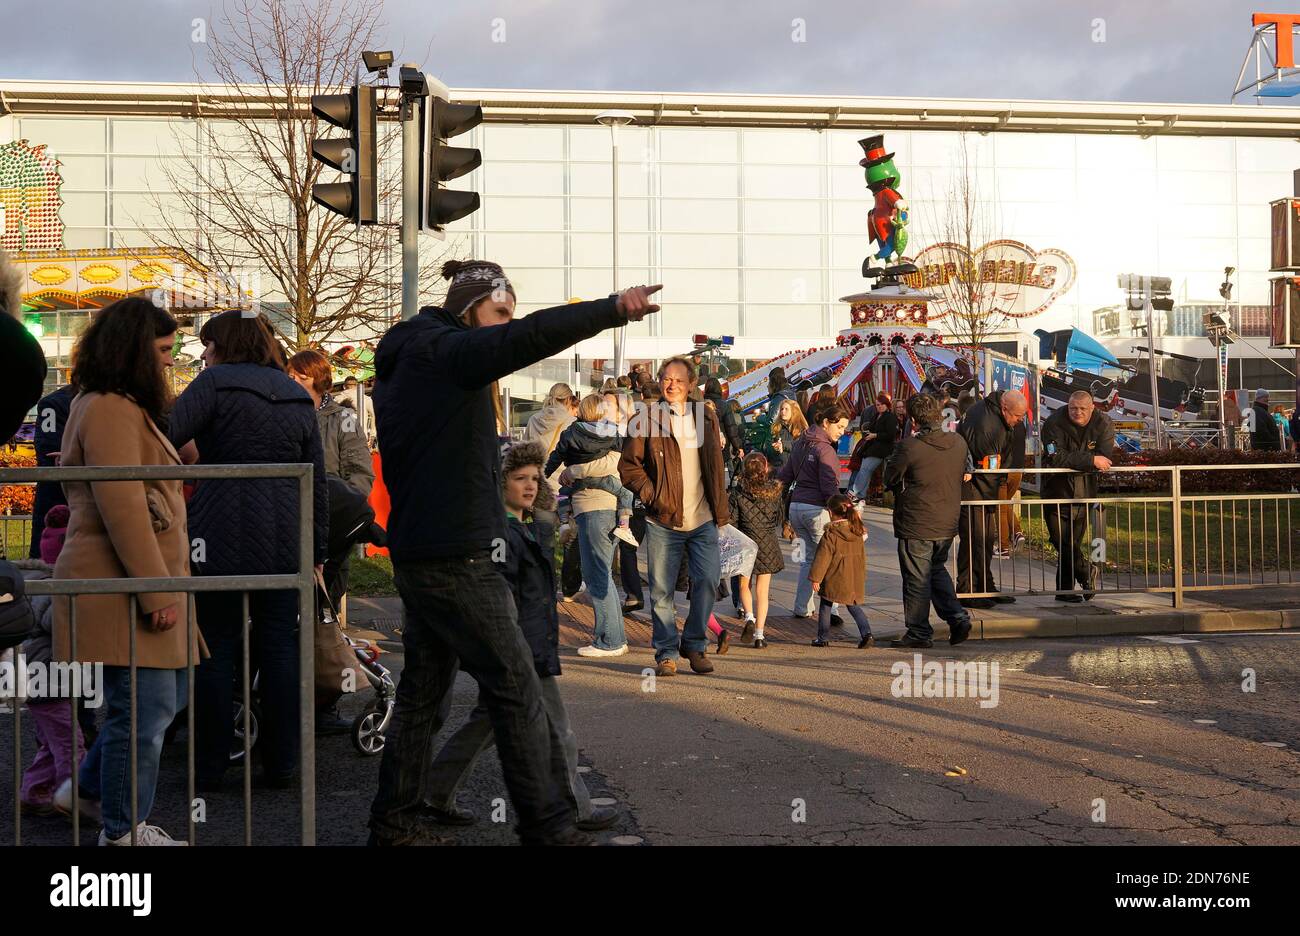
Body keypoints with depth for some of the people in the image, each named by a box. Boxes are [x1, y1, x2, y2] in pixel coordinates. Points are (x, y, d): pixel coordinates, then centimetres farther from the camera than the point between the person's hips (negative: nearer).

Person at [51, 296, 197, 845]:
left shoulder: (120, 407, 21)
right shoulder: (112, 410, -14)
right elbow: (122, 507, -22)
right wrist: (155, 591, -22)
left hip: (135, 584, 11)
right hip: (122, 584, -11)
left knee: (167, 695, 17)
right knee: (144, 707, -5)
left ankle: (91, 788, 29)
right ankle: (123, 833, 6)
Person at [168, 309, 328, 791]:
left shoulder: (216, 381, -1)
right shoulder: (299, 397, 16)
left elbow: (164, 436, -15)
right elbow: (317, 481, 15)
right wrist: (317, 551, 17)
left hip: (221, 534, -4)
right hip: (284, 535, 5)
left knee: (217, 647, 3)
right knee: (279, 647, 9)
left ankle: (209, 769, 8)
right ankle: (280, 765, 12)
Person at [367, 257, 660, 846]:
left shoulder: (401, 364, 16)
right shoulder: (445, 352, -12)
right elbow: (531, 337, -27)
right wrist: (614, 309, -26)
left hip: (414, 554, 9)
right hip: (456, 558, -9)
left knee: (423, 688, 14)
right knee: (515, 688, -4)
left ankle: (393, 821, 19)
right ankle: (547, 827, 1)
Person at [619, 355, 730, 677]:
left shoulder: (706, 417, 10)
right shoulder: (647, 420, -1)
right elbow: (628, 464, 0)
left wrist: (720, 507, 11)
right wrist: (650, 495, -10)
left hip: (704, 520, 2)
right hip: (664, 521, -2)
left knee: (707, 582, -3)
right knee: (662, 590, 2)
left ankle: (694, 644, 15)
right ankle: (666, 652, 13)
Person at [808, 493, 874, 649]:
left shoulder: (830, 534, -14)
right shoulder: (858, 532, 4)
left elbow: (823, 558, -14)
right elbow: (862, 555, 14)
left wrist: (816, 578, -10)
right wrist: (862, 575, 26)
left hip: (834, 578, -5)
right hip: (854, 578, 5)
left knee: (826, 606, 9)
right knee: (853, 606, 14)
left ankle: (823, 638, 14)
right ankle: (866, 633, -1)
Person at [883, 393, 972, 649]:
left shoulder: (910, 447, -19)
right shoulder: (958, 442, -3)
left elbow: (890, 479, -7)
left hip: (916, 524, -6)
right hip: (948, 522, 6)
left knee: (917, 579, 5)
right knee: (937, 570, 24)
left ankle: (919, 632, 13)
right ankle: (958, 618, 13)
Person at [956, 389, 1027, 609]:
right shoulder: (985, 426, -28)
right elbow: (989, 468, -22)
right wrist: (992, 500, -12)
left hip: (984, 486, 10)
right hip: (971, 486, -10)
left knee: (987, 537, 13)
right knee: (974, 539, -9)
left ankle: (986, 588, 21)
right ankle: (967, 592, -4)